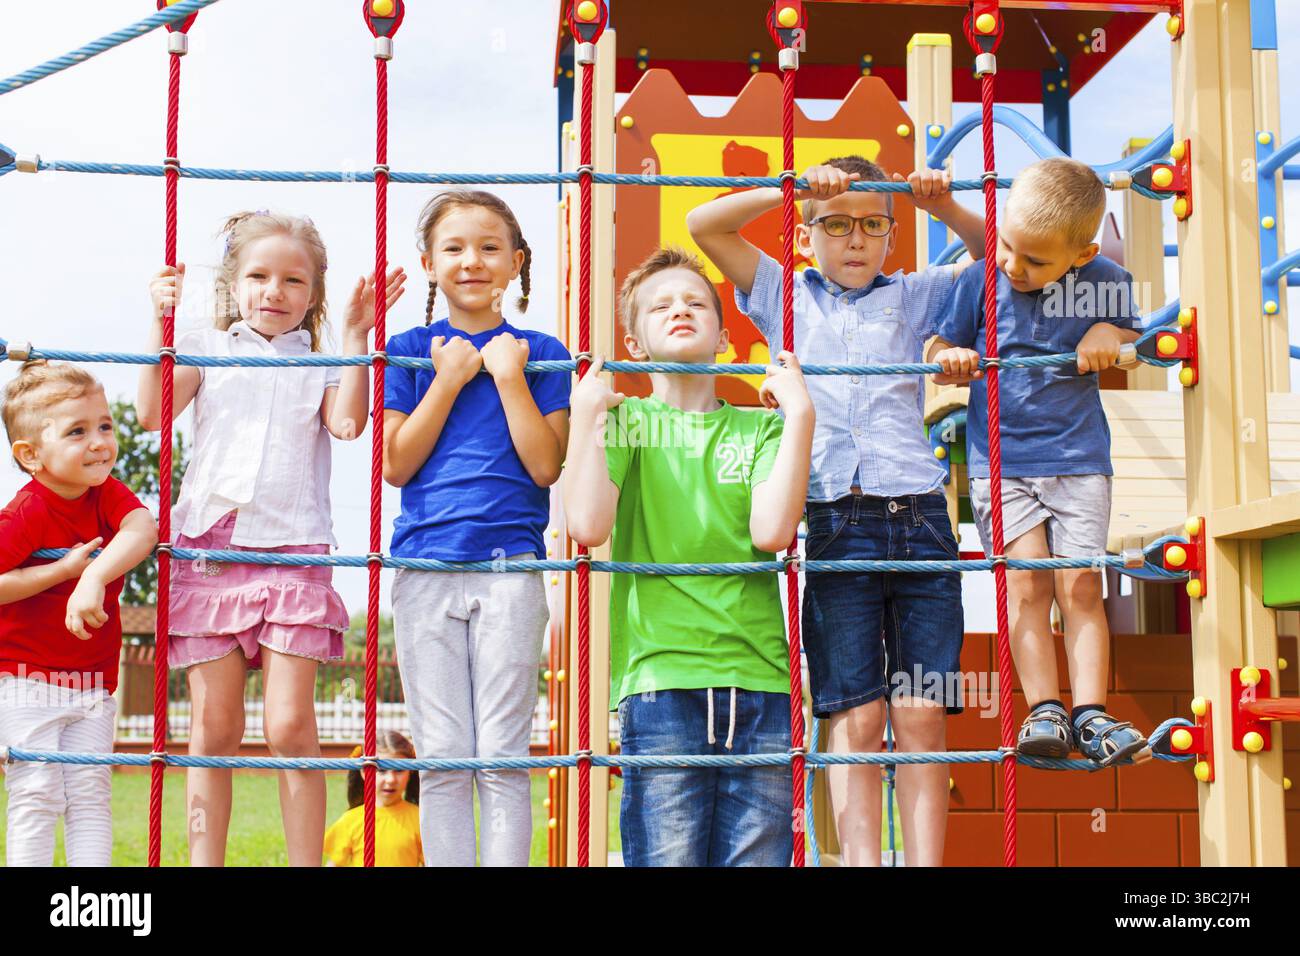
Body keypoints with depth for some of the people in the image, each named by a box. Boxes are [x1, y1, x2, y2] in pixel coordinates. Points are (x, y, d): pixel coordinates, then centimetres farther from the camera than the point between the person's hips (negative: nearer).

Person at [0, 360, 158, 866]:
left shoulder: (108, 493, 0)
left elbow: (142, 529, -21)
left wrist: (94, 579, -37)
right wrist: (65, 569, -23)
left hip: (93, 681, 5)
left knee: (90, 792, 5)